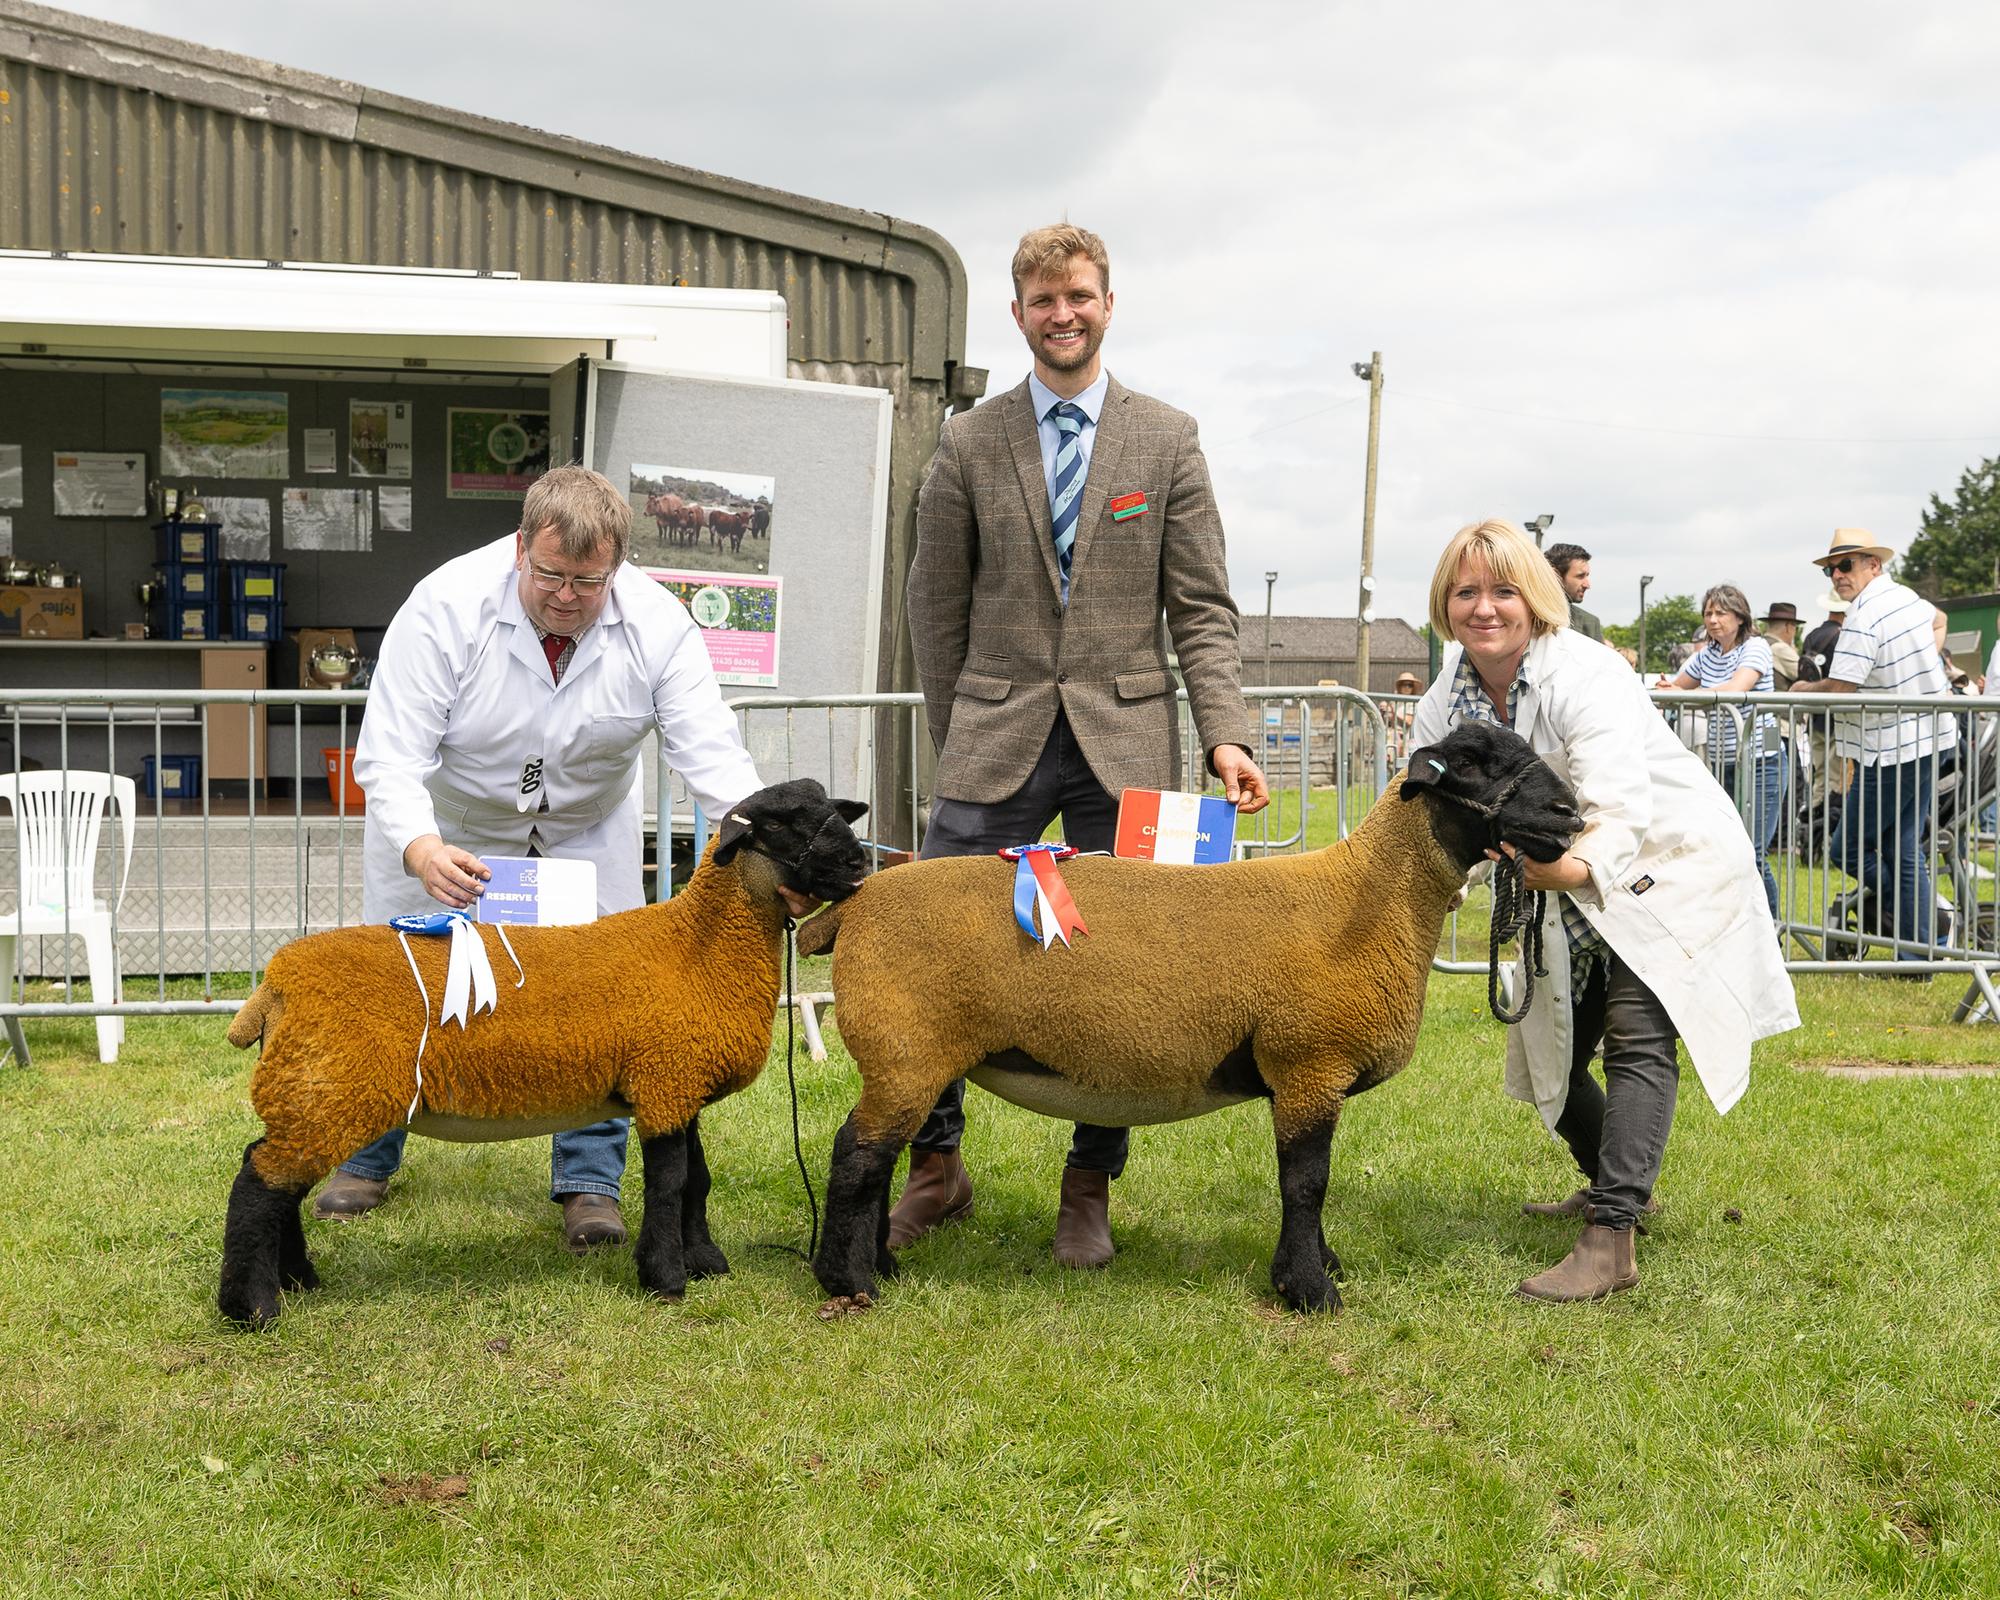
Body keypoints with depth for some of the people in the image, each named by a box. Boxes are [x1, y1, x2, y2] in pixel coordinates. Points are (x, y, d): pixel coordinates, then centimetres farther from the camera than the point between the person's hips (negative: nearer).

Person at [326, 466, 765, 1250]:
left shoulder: (657, 623, -23)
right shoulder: (447, 606, -30)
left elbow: (710, 750, -27)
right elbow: (390, 754, -32)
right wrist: (421, 849, -50)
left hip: (585, 832, 1)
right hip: (444, 827, -1)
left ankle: (589, 1185, 7)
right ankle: (366, 1160, 27)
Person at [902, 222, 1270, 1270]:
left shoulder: (1167, 441, 5)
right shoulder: (968, 445, 6)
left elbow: (1202, 610, 3)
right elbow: (937, 610, 10)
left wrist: (1226, 733, -8)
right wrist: (959, 740, 8)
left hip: (1125, 739, 0)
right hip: (999, 738, 0)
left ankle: (1089, 1191, 17)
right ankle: (936, 1171, 15)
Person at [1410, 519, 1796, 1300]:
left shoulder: (1584, 678, -29)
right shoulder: (1448, 694, -8)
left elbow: (1621, 812, -40)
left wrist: (1574, 868, -60)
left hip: (1672, 863, -7)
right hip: (1575, 885, 7)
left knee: (1635, 1034, -24)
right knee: (1551, 1054, 11)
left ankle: (1611, 1241, -30)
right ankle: (1613, 1182, 39)